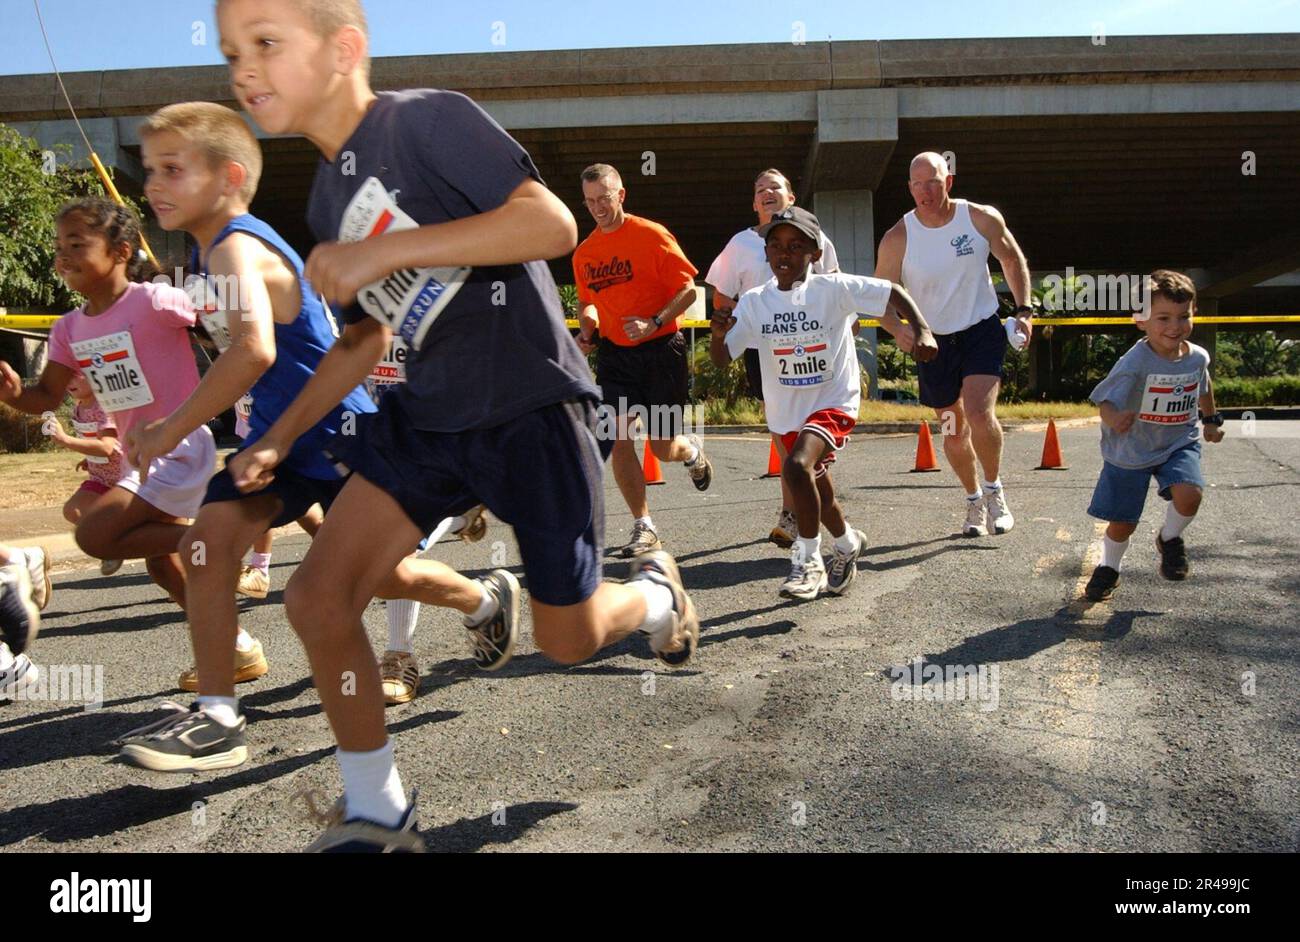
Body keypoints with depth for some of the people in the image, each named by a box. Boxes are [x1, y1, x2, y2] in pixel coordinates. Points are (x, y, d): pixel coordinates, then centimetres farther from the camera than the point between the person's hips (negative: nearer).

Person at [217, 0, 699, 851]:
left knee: (568, 638, 3)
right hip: (430, 416, 7)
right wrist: (281, 436, 13)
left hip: (533, 409, -6)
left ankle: (655, 593, 39)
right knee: (317, 599, -6)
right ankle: (377, 816, 13)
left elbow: (553, 223, -25)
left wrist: (386, 251, -26)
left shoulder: (429, 118, -12)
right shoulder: (328, 200, 10)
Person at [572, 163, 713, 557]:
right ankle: (644, 528, 2)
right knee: (616, 437, -9)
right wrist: (586, 329, 1)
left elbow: (688, 289, -8)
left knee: (662, 448, 1)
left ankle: (692, 451, 40)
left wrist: (653, 323, -21)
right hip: (614, 353, 4)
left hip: (660, 350, -4)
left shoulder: (652, 235, -7)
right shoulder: (584, 252, 8)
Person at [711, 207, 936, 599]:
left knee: (797, 465, -30)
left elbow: (893, 293, -9)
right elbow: (720, 359, -6)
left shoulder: (833, 288, -13)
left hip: (834, 403, -5)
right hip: (787, 412, 5)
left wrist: (921, 330, -23)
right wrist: (718, 334, -27)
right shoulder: (754, 302, -4)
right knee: (818, 492, 20)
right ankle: (848, 542, 50)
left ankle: (808, 560, -12)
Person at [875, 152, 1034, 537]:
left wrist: (1024, 310, 2)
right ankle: (974, 500, 33)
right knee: (953, 431, 9)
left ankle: (994, 490, 5)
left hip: (982, 330, -1)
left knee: (980, 414, -21)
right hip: (933, 341, 1)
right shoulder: (897, 239, -12)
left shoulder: (982, 218, -9)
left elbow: (1012, 259, 8)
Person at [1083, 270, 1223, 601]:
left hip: (1179, 443, 3)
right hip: (1131, 450, -3)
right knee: (1122, 522, 5)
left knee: (1189, 495, -25)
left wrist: (1212, 420, 26)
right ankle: (1108, 567, 36)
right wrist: (1113, 418, -51)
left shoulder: (1197, 357, -6)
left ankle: (1170, 537, 9)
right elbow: (1106, 399, -29)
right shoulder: (1134, 362, -24)